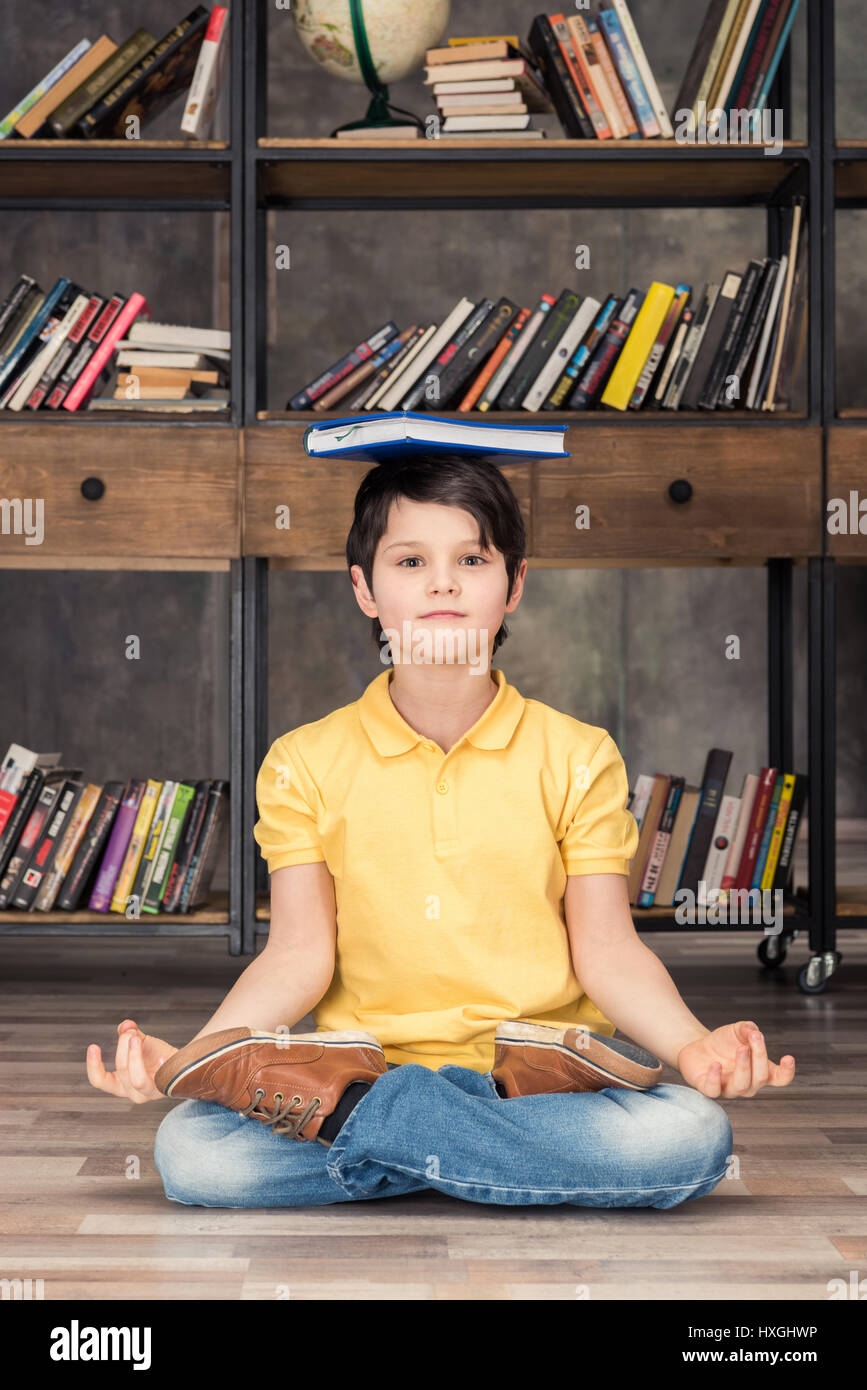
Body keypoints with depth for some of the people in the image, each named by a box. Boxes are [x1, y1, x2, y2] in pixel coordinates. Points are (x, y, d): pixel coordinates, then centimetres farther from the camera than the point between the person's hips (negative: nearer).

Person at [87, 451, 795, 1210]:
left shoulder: (577, 758, 5)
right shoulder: (304, 764, 7)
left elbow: (607, 950, 1)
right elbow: (300, 956, 2)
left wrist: (692, 1045, -18)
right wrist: (191, 1057, -15)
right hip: (365, 1060, 0)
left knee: (692, 1134, -31)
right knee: (189, 1148, -28)